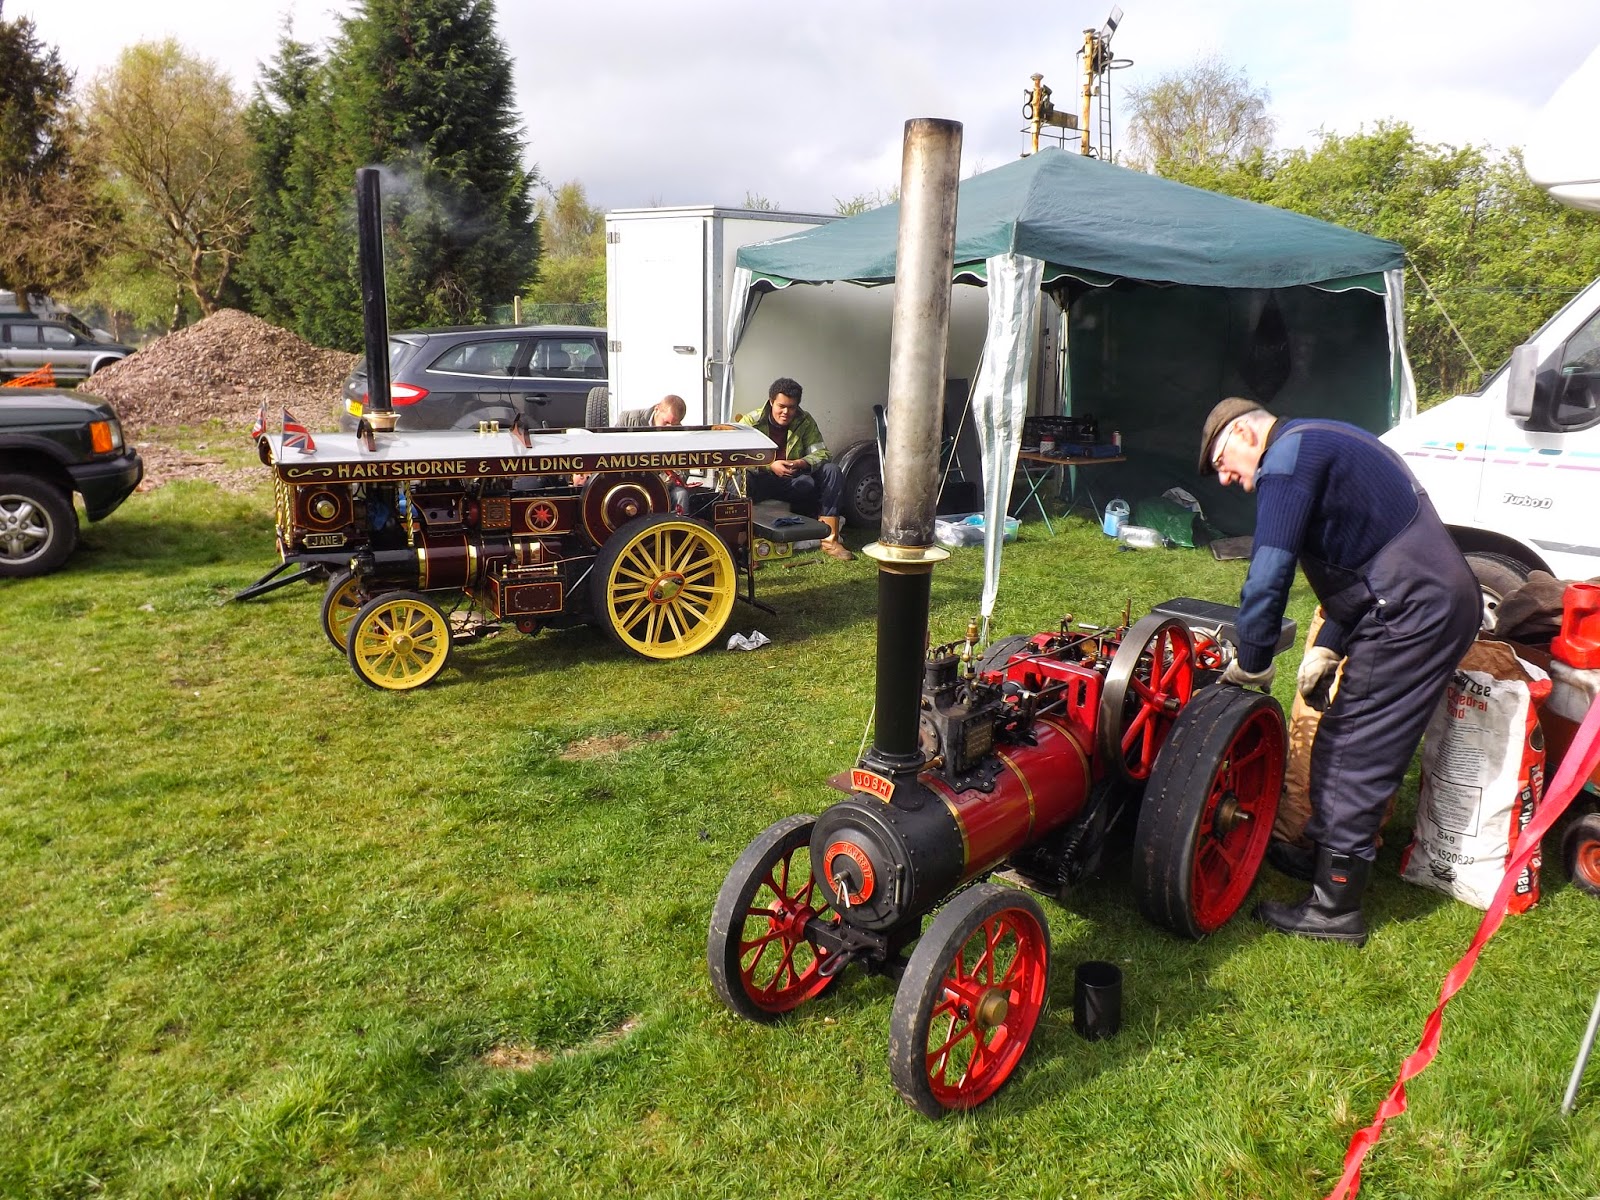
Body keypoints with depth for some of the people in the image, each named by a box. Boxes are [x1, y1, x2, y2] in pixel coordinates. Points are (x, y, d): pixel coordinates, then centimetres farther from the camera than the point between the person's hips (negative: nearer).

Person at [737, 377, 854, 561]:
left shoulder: (805, 422, 2)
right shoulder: (751, 421, -6)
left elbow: (821, 453, -4)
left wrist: (800, 463, -26)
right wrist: (770, 466, -32)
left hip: (794, 482, 3)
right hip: (761, 482, -3)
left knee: (831, 470, -18)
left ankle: (829, 539, -21)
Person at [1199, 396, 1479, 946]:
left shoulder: (1287, 455, -11)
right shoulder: (1322, 444, 22)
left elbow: (1269, 575, -19)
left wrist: (1250, 663, -7)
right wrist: (1328, 646, 18)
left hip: (1411, 615, -10)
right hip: (1442, 603, 10)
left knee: (1351, 758, -3)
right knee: (1342, 745, 19)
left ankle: (1334, 908, 6)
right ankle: (1327, 855, 34)